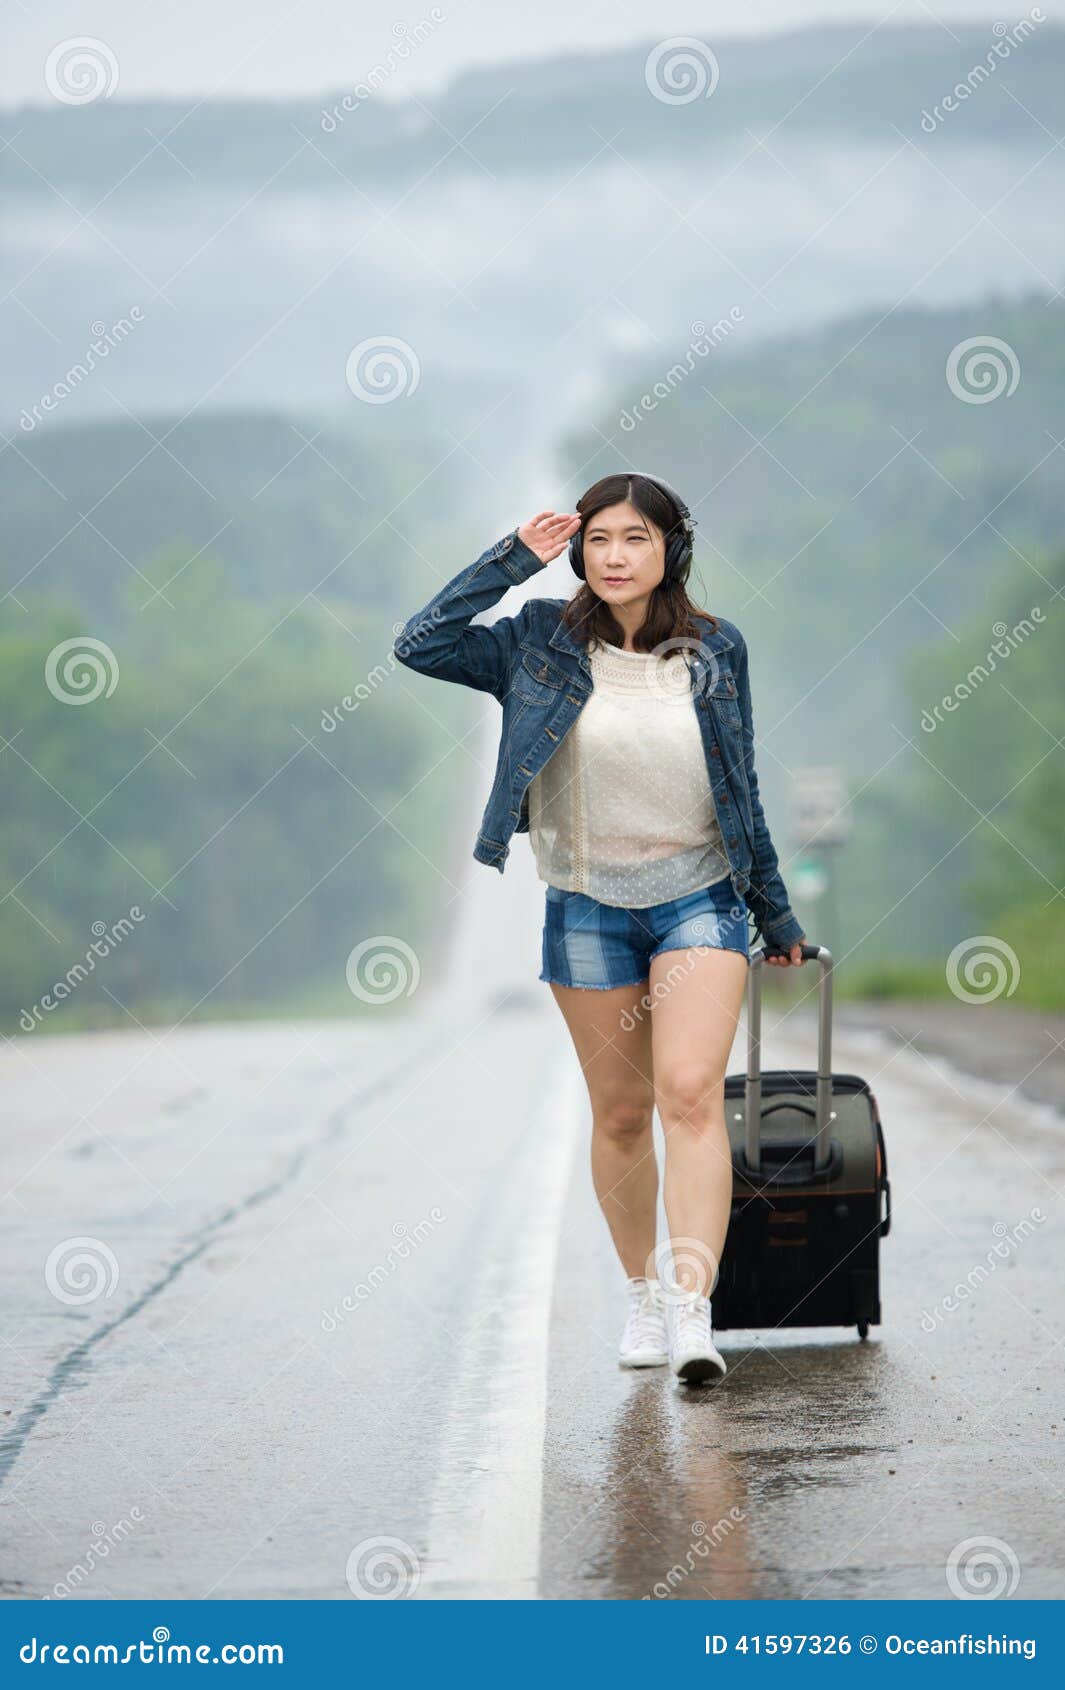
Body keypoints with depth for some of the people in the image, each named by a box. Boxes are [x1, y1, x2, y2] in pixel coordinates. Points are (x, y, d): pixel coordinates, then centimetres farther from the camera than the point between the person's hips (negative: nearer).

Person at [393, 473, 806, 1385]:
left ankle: (693, 1312, -24)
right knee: (620, 1114, 8)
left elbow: (742, 789, 11)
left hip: (699, 898, -1)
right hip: (587, 908, 1)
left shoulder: (715, 650, 1)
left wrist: (774, 912, 17)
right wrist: (513, 558, -12)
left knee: (691, 1092, -17)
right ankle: (642, 1288, 28)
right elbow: (420, 645, -12)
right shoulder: (543, 644, -1)